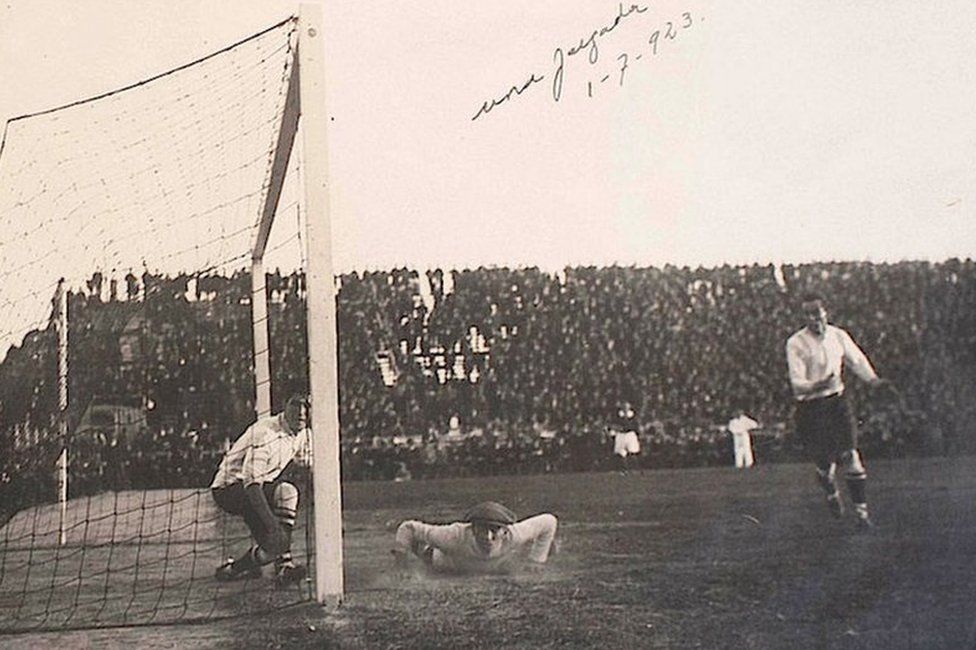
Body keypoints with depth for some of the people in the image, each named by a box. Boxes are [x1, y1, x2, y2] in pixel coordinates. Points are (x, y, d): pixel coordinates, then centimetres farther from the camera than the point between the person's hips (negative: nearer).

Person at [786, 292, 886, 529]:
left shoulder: (838, 336, 3)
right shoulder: (795, 343, -10)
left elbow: (857, 359, 17)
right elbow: (797, 383, -16)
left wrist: (872, 378, -3)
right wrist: (817, 385, -36)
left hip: (837, 401, 3)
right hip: (810, 407, -3)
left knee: (850, 456, -8)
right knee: (824, 463, 4)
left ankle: (861, 510, 1)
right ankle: (831, 494, 37)